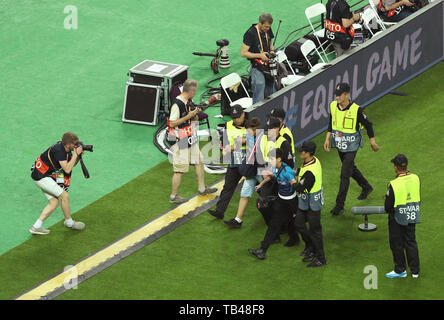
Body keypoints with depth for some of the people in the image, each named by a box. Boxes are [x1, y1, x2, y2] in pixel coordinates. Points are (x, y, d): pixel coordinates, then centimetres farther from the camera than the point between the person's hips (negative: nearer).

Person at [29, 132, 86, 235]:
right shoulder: (59, 150, -26)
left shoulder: (66, 149, 2)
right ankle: (69, 222, 9)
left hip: (47, 176, 10)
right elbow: (67, 169, -31)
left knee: (54, 202, 3)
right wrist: (75, 154, -25)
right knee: (64, 195, -9)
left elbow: (71, 164, 14)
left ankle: (36, 226, 2)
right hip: (41, 177, -10)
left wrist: (79, 156, -4)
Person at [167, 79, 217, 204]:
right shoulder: (177, 104, -22)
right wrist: (188, 116, -23)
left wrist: (195, 113, -1)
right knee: (180, 170, -3)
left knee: (199, 161, 19)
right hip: (180, 141, -9)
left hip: (191, 138, 10)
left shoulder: (188, 101, 7)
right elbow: (172, 123, -24)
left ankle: (202, 188, 35)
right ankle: (174, 196, 8)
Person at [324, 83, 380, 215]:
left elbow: (368, 125, -7)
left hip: (351, 145, -6)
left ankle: (340, 205, -4)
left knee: (345, 174, -8)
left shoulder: (356, 109, -21)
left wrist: (372, 142, 1)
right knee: (350, 168, 23)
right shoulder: (333, 106, -5)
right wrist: (327, 139, 8)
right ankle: (366, 187, 47)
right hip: (339, 143, 6)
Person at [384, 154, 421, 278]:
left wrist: (388, 210, 7)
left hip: (397, 218, -5)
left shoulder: (394, 184, -26)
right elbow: (418, 198, 3)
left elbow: (388, 205, -15)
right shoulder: (415, 178, -10)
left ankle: (400, 270, 24)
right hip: (412, 216, 5)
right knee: (411, 241, 18)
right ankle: (415, 271, 24)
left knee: (396, 244, 13)